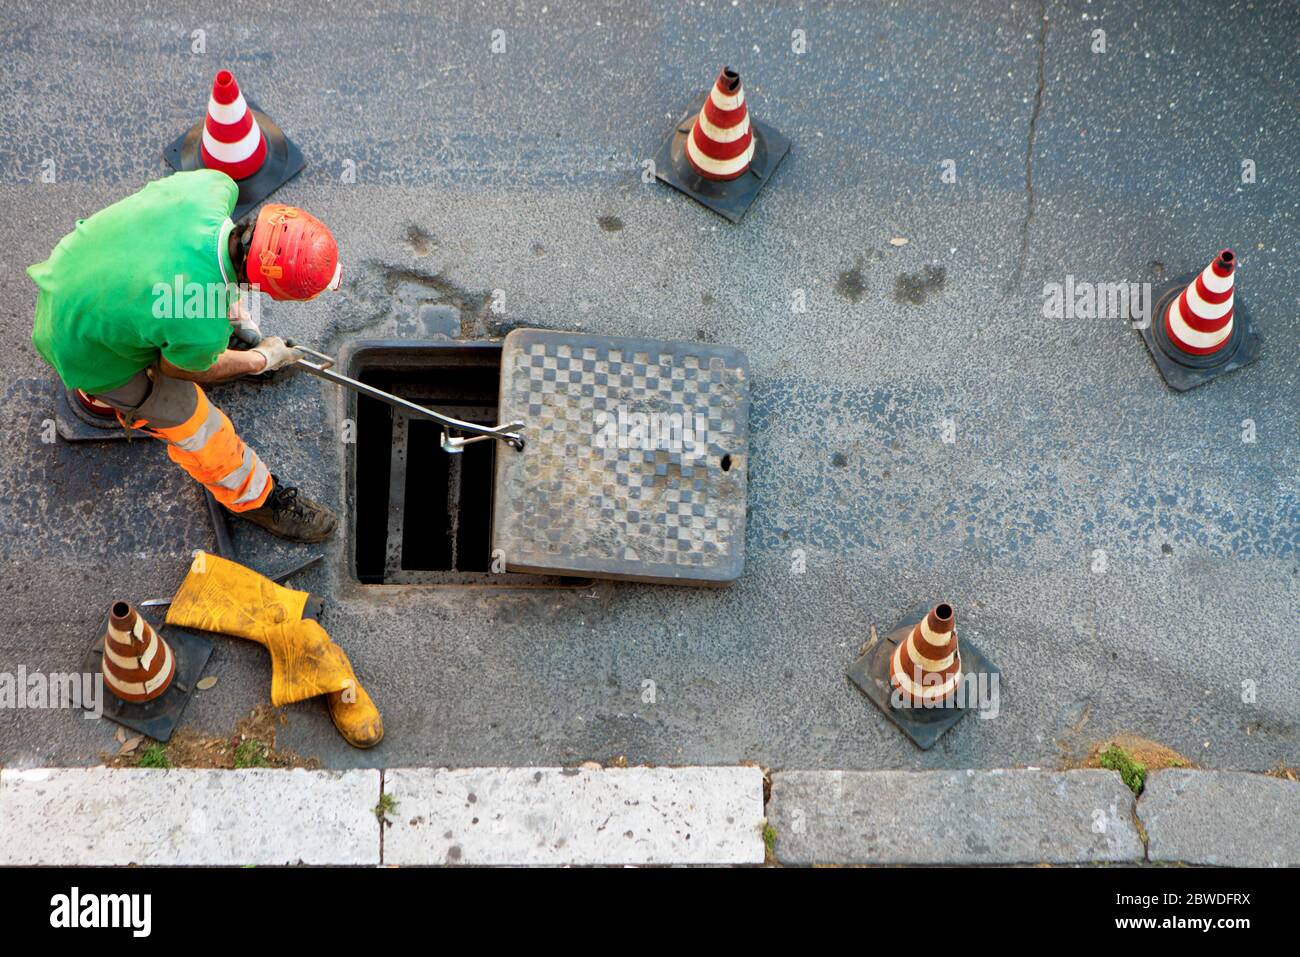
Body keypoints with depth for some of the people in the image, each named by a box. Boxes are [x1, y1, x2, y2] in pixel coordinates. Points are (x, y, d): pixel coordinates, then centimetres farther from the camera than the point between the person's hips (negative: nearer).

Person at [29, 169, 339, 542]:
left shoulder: (214, 185, -30)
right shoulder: (203, 330, -42)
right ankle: (255, 497, 37)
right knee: (189, 422, 11)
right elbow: (181, 370, -14)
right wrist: (261, 359, 1)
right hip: (84, 353, -6)